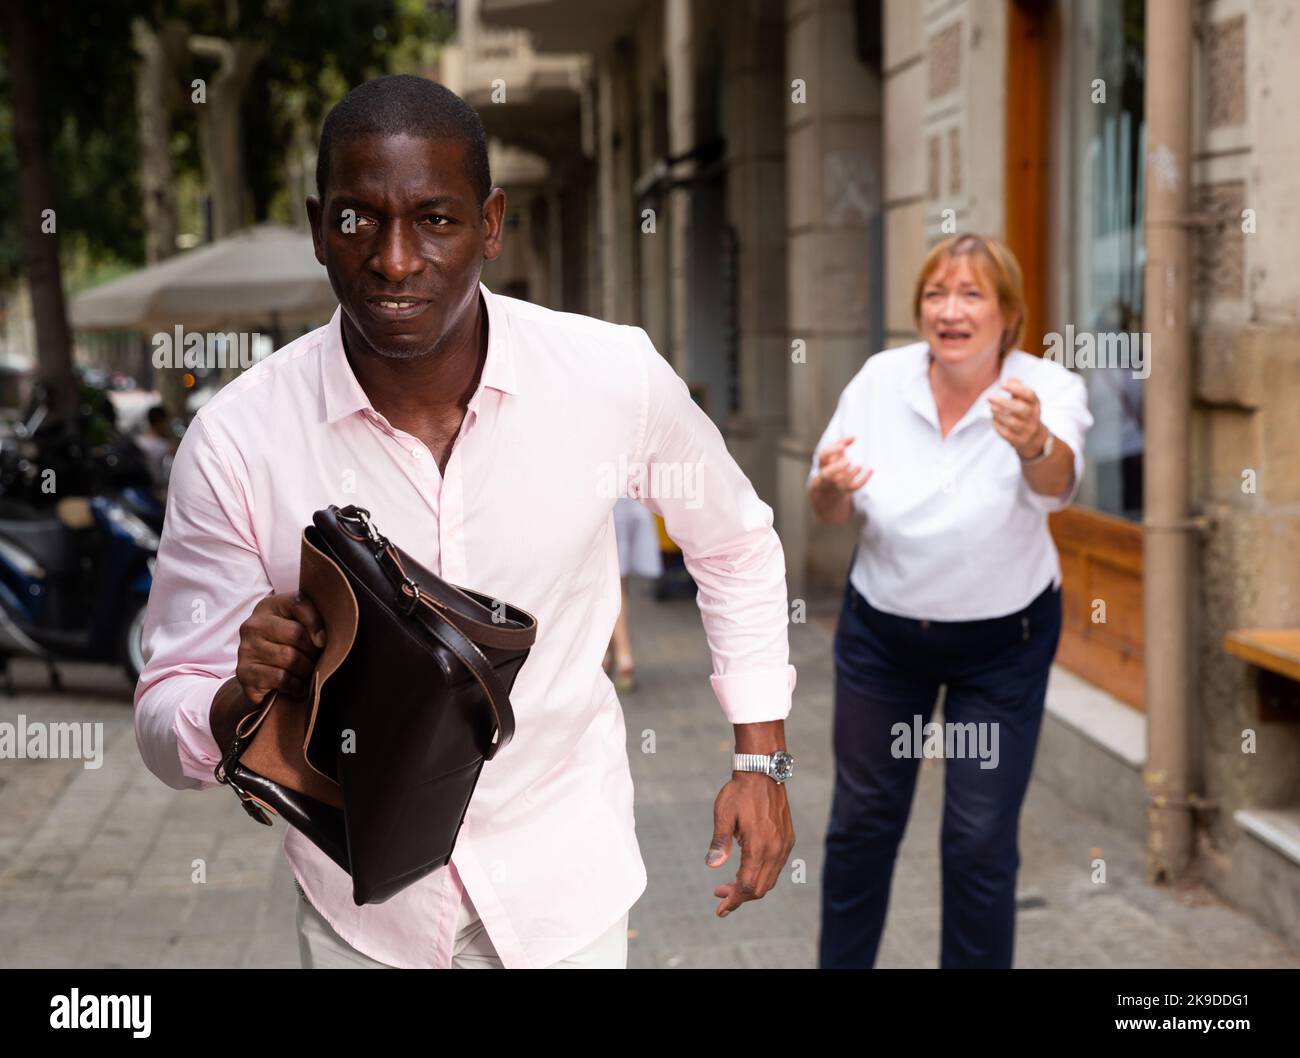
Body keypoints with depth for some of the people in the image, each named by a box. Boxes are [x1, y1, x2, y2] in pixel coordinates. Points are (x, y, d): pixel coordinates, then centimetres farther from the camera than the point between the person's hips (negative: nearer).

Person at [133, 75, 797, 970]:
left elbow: (737, 544, 3)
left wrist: (762, 757, 2)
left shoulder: (619, 377, -17)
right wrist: (247, 697, -33)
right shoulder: (235, 440, -19)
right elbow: (167, 726, -11)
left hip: (566, 886, 0)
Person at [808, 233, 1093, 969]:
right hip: (882, 629, 3)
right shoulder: (881, 380, -13)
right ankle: (842, 961, 35)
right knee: (862, 820, 13)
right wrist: (831, 486, -27)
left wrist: (1034, 444, -67)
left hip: (1002, 640, -2)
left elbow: (1057, 483, -44)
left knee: (981, 840, -1)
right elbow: (831, 514, -3)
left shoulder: (1046, 390, -21)